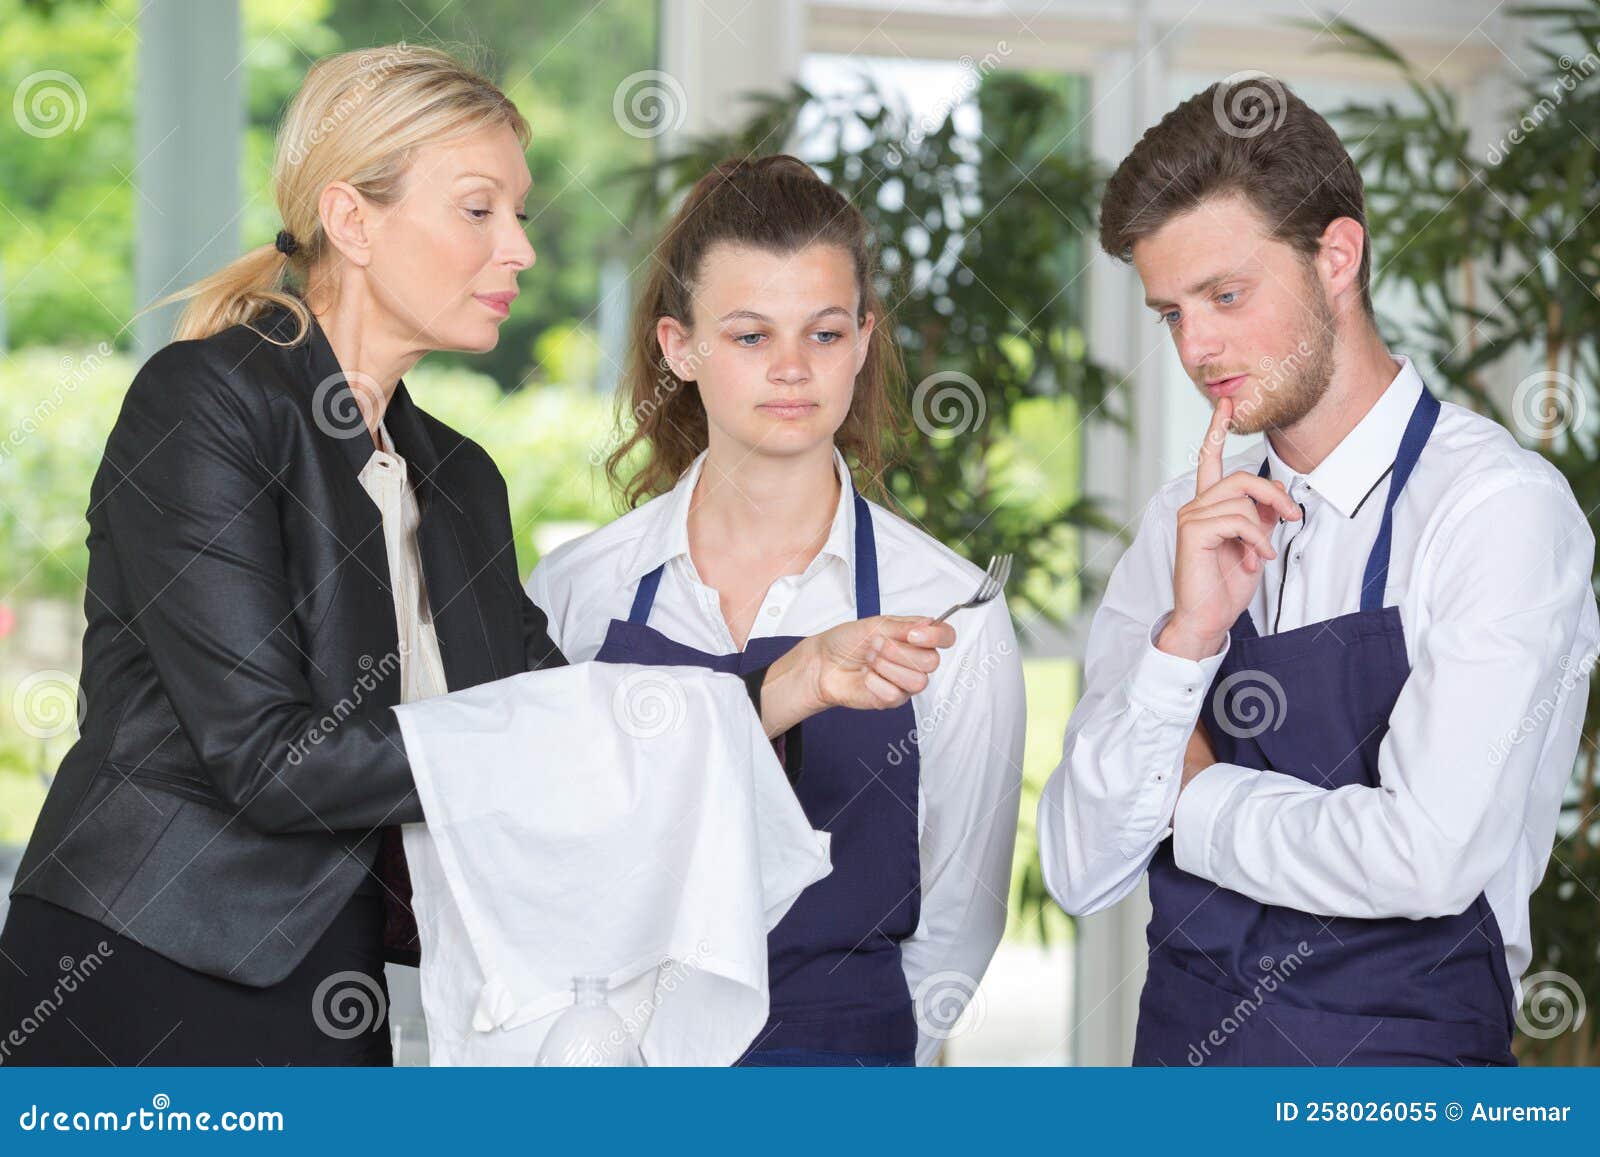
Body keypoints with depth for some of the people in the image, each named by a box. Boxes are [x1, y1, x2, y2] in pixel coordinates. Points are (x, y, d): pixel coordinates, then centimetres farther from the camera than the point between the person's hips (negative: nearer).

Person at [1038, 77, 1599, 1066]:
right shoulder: (1182, 525, 5)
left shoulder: (1503, 508, -12)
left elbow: (1429, 860, -22)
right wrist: (1185, 639, -14)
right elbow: (1082, 871, 0)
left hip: (1396, 1058, -4)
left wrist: (1196, 799, -7)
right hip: (1181, 1044, 5)